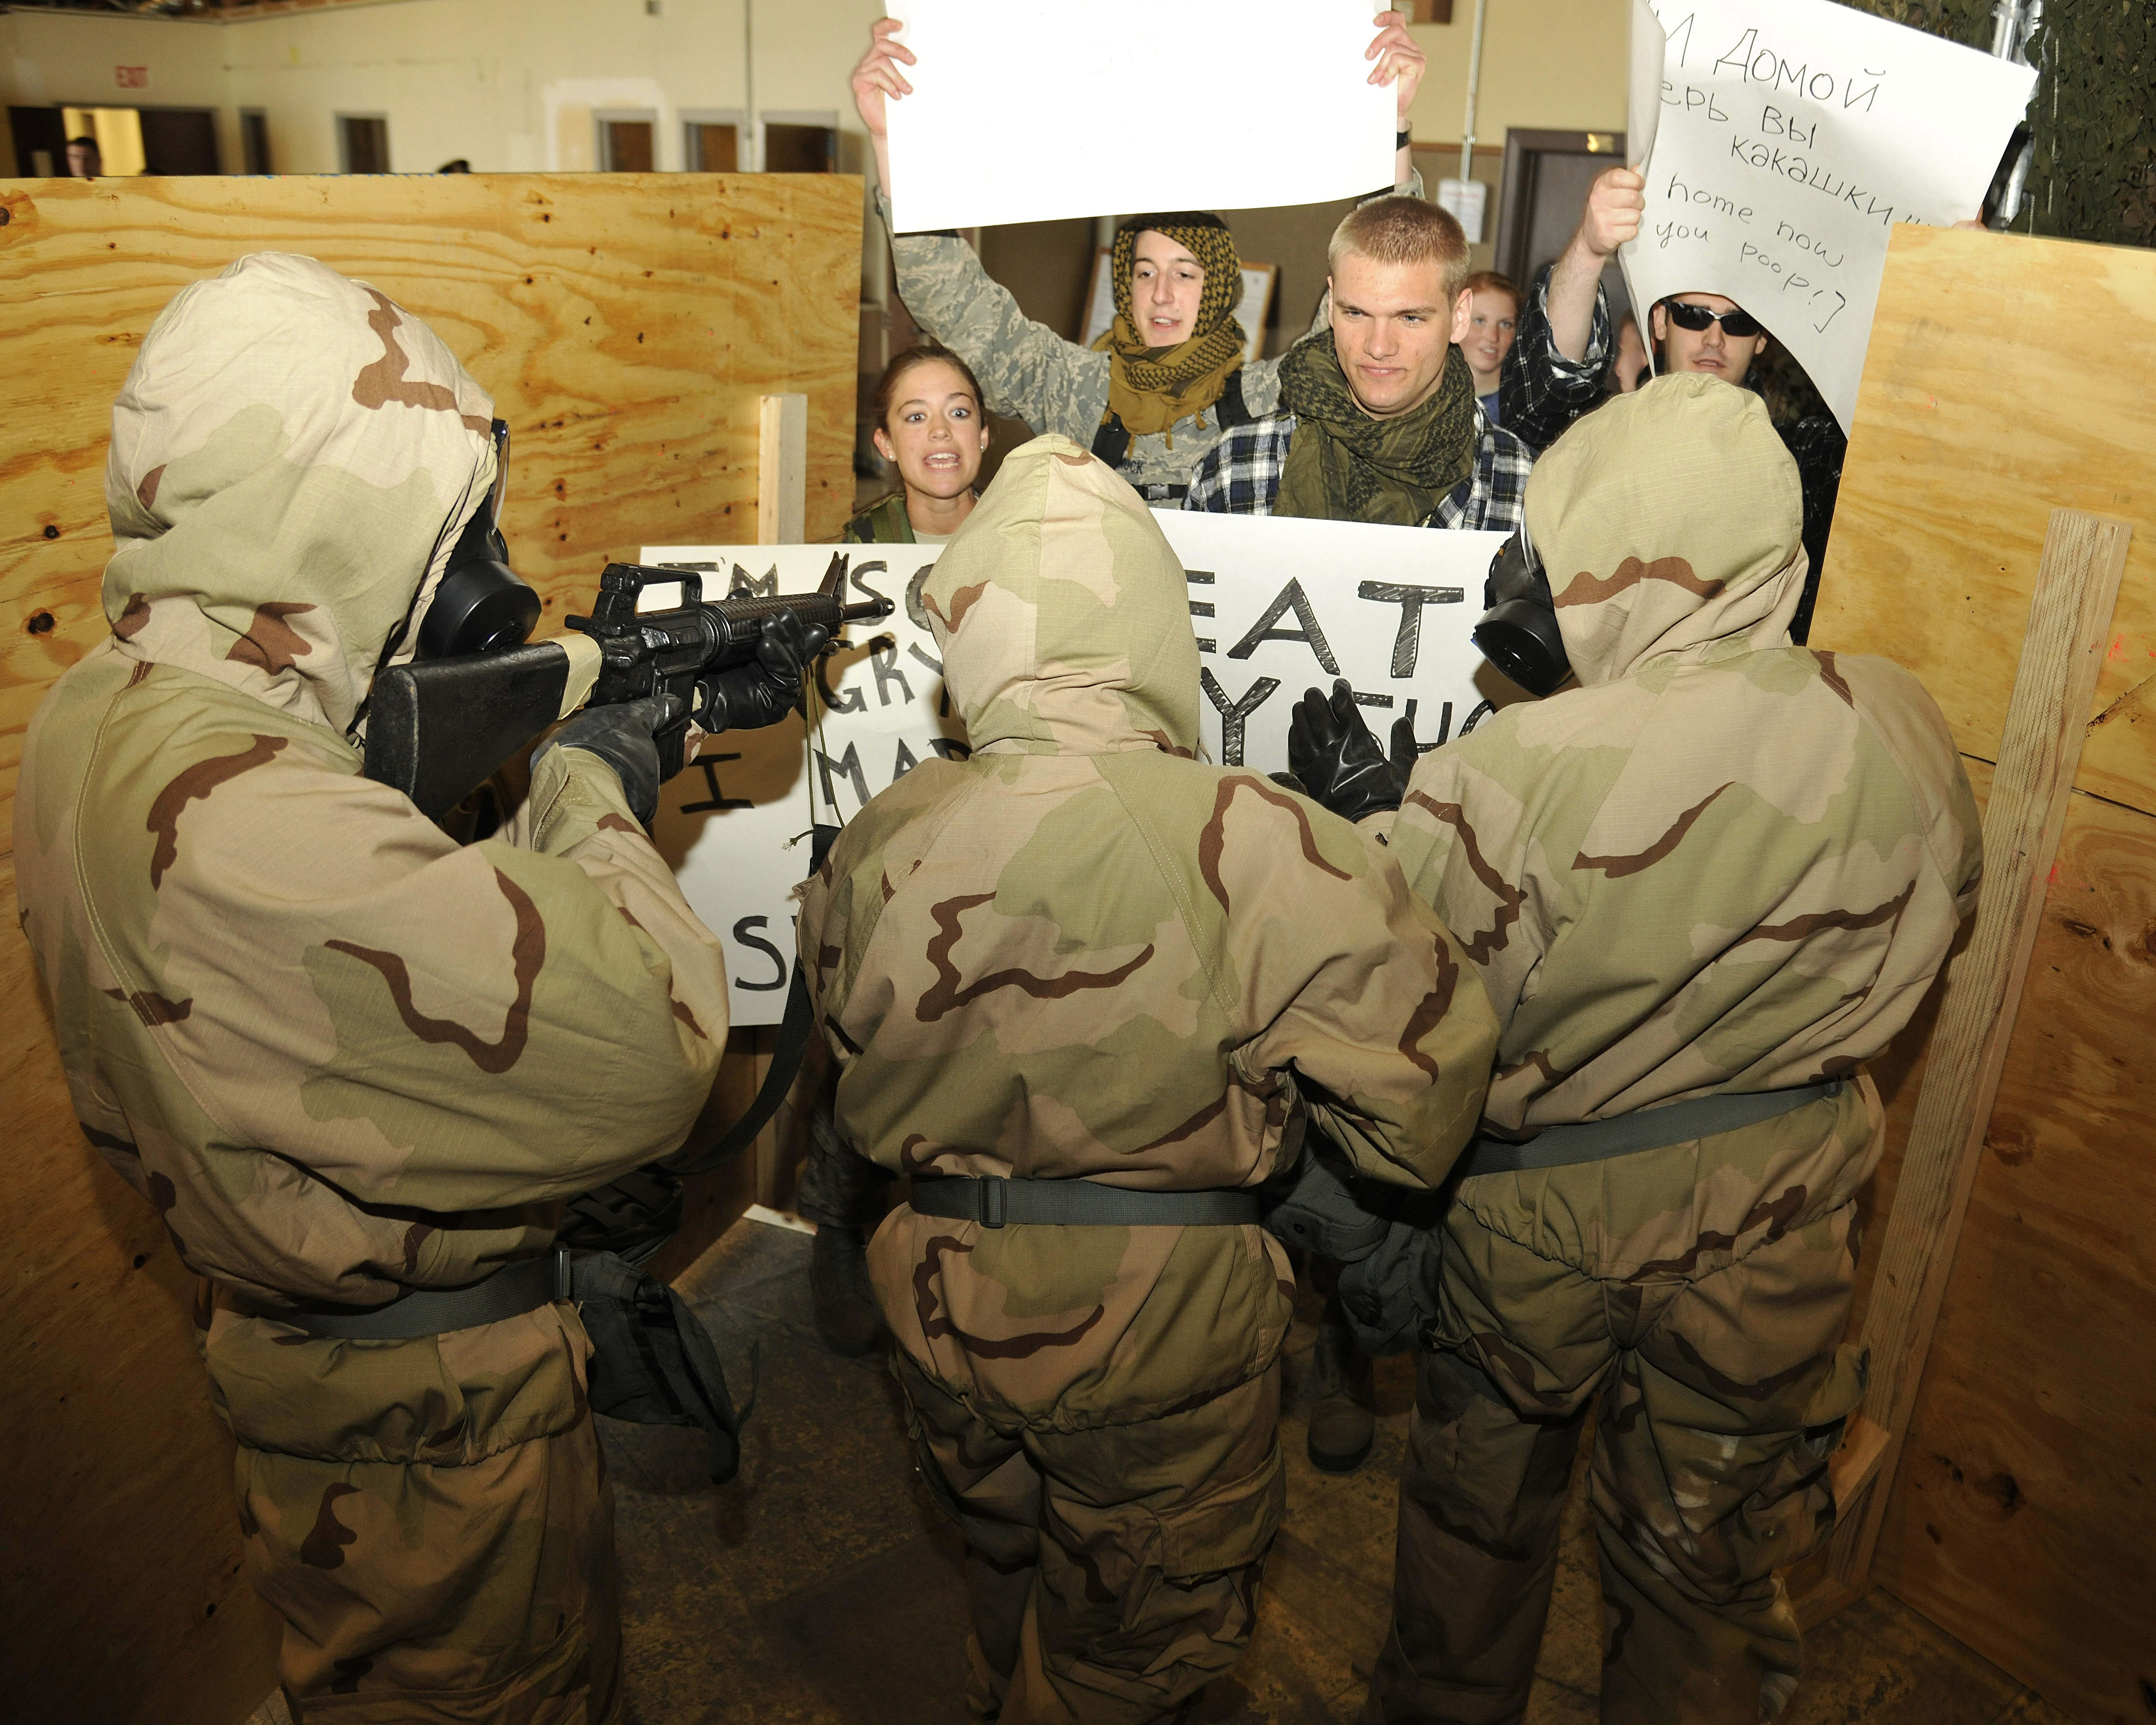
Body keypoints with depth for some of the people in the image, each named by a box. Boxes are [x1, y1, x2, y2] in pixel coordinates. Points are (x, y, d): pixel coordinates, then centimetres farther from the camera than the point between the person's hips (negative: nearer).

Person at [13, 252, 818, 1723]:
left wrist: (652, 692, 2)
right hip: (428, 1421, -9)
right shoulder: (243, 830, -38)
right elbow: (648, 1052, -35)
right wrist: (593, 789, -20)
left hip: (298, 1324, 9)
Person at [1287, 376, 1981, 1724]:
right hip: (1778, 1220, 2)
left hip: (1545, 1207, -2)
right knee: (1708, 1564, 22)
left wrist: (1358, 811, -3)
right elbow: (1936, 919, 6)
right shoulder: (1903, 730, -13)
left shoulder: (1513, 771, -27)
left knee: (1479, 1510, 25)